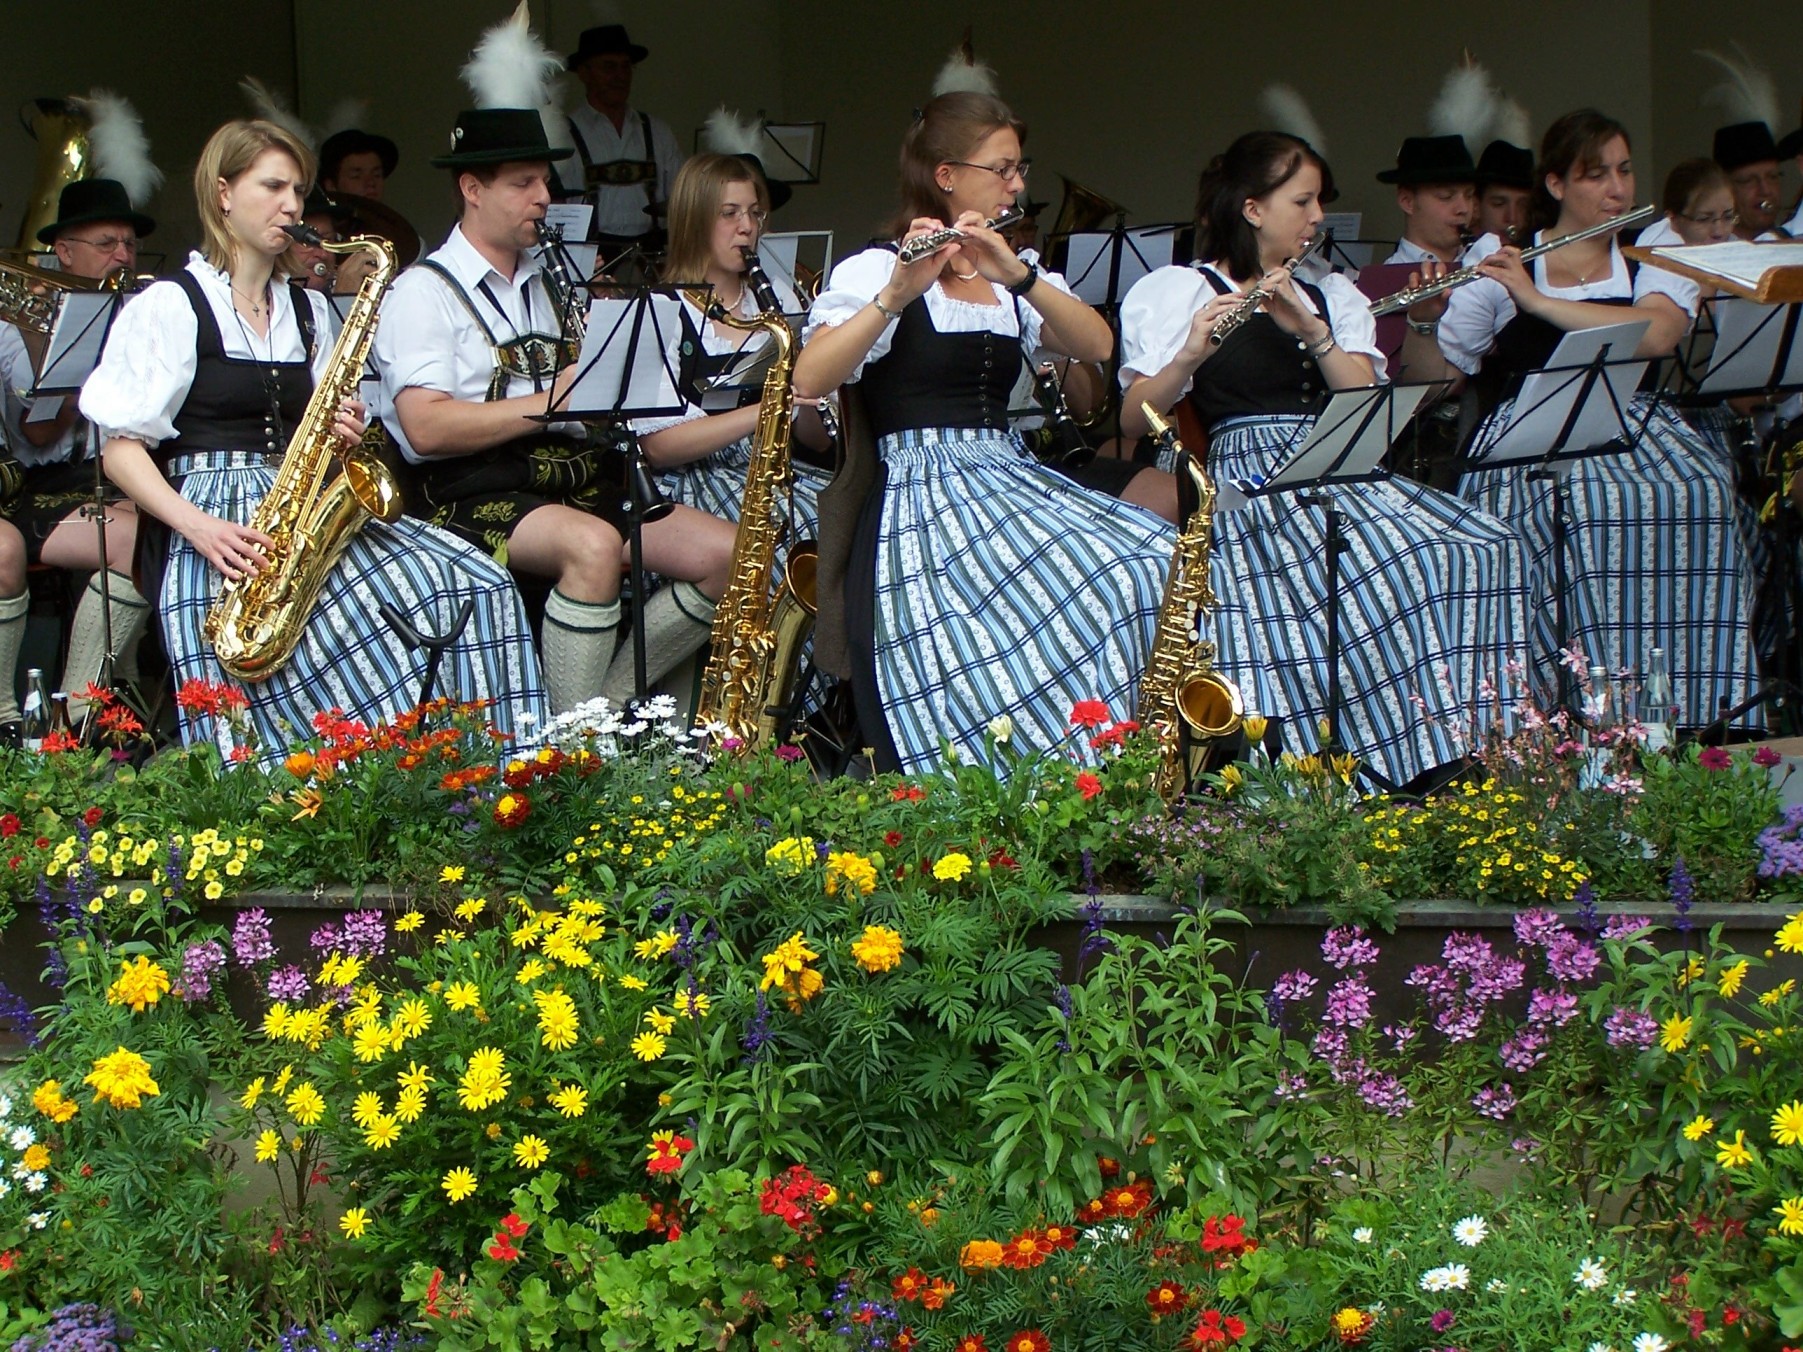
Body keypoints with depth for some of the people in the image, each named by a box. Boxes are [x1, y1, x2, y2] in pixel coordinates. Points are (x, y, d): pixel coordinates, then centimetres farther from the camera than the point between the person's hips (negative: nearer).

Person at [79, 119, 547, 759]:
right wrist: (195, 526, -19)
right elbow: (121, 448, -3)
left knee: (471, 588, -19)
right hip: (215, 526, -5)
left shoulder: (309, 311, 20)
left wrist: (342, 435, 0)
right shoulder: (171, 305, 2)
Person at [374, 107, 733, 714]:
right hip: (475, 490, -7)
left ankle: (609, 704, -2)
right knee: (593, 545, -37)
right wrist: (550, 402, -17)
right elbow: (426, 428, -16)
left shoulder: (551, 284, 22)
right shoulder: (423, 293, -2)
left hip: (578, 477, 7)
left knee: (727, 554, -12)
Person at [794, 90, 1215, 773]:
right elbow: (808, 381, -17)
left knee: (1162, 569, -17)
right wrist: (897, 295, -27)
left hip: (1011, 479, 7)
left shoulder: (1011, 275, 21)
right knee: (1094, 589, -29)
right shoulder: (874, 271, 0)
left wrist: (1018, 276, -12)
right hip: (923, 492, -7)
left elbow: (1097, 345, 3)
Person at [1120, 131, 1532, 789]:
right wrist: (1190, 356, -23)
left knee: (1484, 548, -21)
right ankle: (1400, 755, -28)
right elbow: (1133, 419, -5)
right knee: (1389, 567, -33)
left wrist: (1310, 329, -9)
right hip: (1251, 480, -6)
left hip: (1340, 471, 6)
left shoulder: (1332, 296, 22)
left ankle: (1464, 740, -22)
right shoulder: (1181, 292, 6)